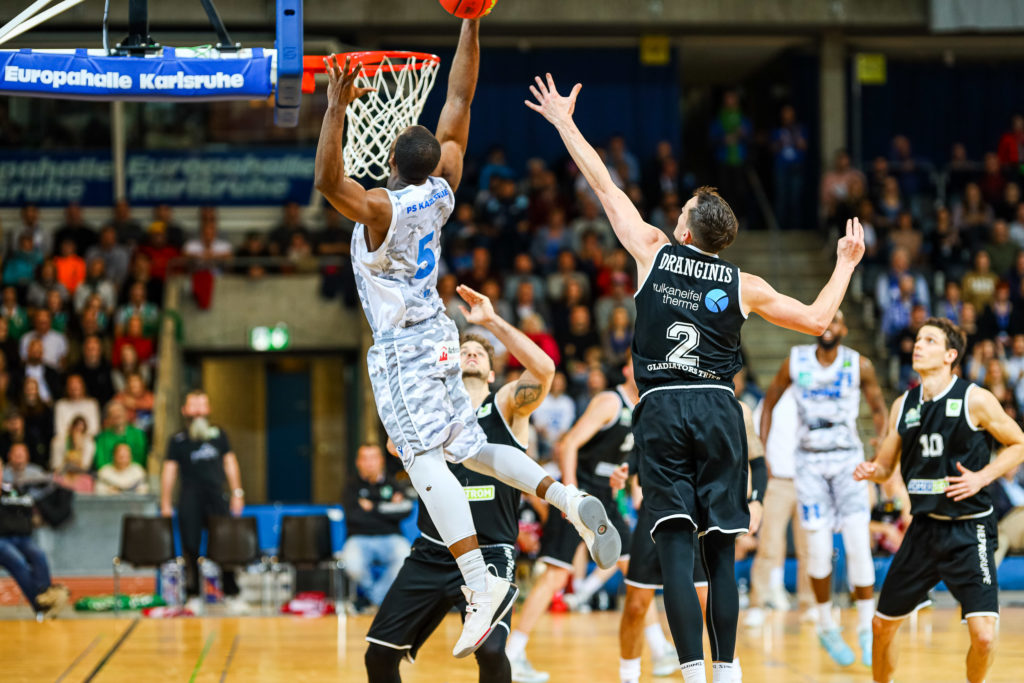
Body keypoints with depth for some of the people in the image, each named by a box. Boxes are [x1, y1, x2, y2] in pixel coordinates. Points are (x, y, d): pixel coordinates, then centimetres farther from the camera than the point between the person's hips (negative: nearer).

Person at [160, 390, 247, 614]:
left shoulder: (218, 434, 14)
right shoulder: (178, 440, 8)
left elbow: (230, 463, 16)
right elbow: (169, 471, 5)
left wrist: (237, 493, 8)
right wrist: (165, 504, -1)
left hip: (216, 496, 1)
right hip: (190, 499, -1)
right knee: (191, 547, -3)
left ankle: (231, 595, 3)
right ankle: (193, 597, 2)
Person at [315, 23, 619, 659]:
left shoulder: (382, 209, -18)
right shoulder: (441, 192, 0)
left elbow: (328, 181, -34)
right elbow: (459, 101, 6)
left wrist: (337, 107, -35)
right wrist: (471, 25, 5)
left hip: (403, 348, -8)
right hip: (437, 335, 8)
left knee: (426, 461, -13)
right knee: (470, 447, 17)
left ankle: (484, 584, -23)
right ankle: (572, 501, 3)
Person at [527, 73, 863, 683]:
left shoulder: (655, 252, 7)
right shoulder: (743, 285, 9)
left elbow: (606, 187, 14)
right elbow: (818, 320, 12)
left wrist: (564, 123, 24)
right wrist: (846, 264, 27)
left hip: (662, 410, -1)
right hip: (719, 409, 1)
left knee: (676, 551, -8)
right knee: (721, 554, 5)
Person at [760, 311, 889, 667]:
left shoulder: (859, 366, -4)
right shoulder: (796, 361, -2)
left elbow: (878, 408, 8)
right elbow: (770, 401, 10)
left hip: (848, 460, 0)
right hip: (810, 462, 1)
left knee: (858, 542, -14)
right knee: (819, 548, -6)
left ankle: (867, 630, -5)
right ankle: (826, 627, 14)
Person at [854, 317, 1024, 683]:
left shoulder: (975, 400, -10)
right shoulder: (903, 405, 5)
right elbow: (886, 465, 15)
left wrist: (982, 477, -14)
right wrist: (871, 471, -7)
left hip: (968, 530, -5)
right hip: (924, 527, 5)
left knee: (983, 635, -15)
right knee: (883, 624, 9)